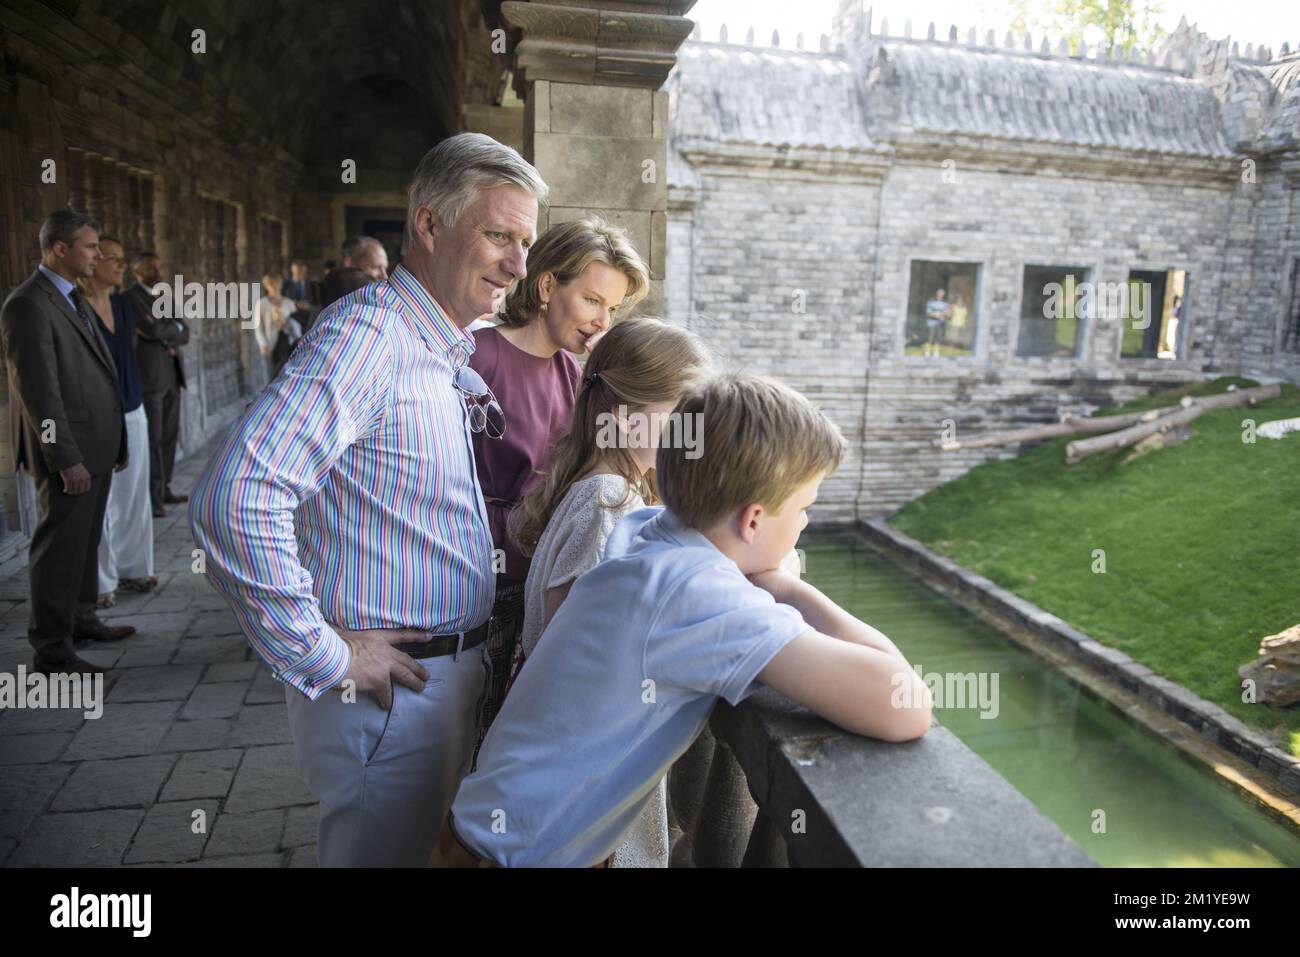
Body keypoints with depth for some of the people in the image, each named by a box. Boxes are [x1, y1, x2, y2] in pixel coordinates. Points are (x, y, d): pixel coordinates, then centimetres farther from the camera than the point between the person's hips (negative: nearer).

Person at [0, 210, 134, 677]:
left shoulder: (72, 298, 14)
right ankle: (51, 649, 7)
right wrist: (66, 459, -21)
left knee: (86, 539, 18)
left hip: (97, 445, 9)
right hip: (70, 450, -9)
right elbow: (39, 392, -19)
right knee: (61, 546, -2)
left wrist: (116, 441, 16)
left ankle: (81, 618, 33)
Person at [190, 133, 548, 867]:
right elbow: (234, 502, -31)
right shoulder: (366, 333, -21)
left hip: (450, 670, 9)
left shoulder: (443, 351, 11)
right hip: (391, 686, -9)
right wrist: (327, 660, -24)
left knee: (431, 848, 24)